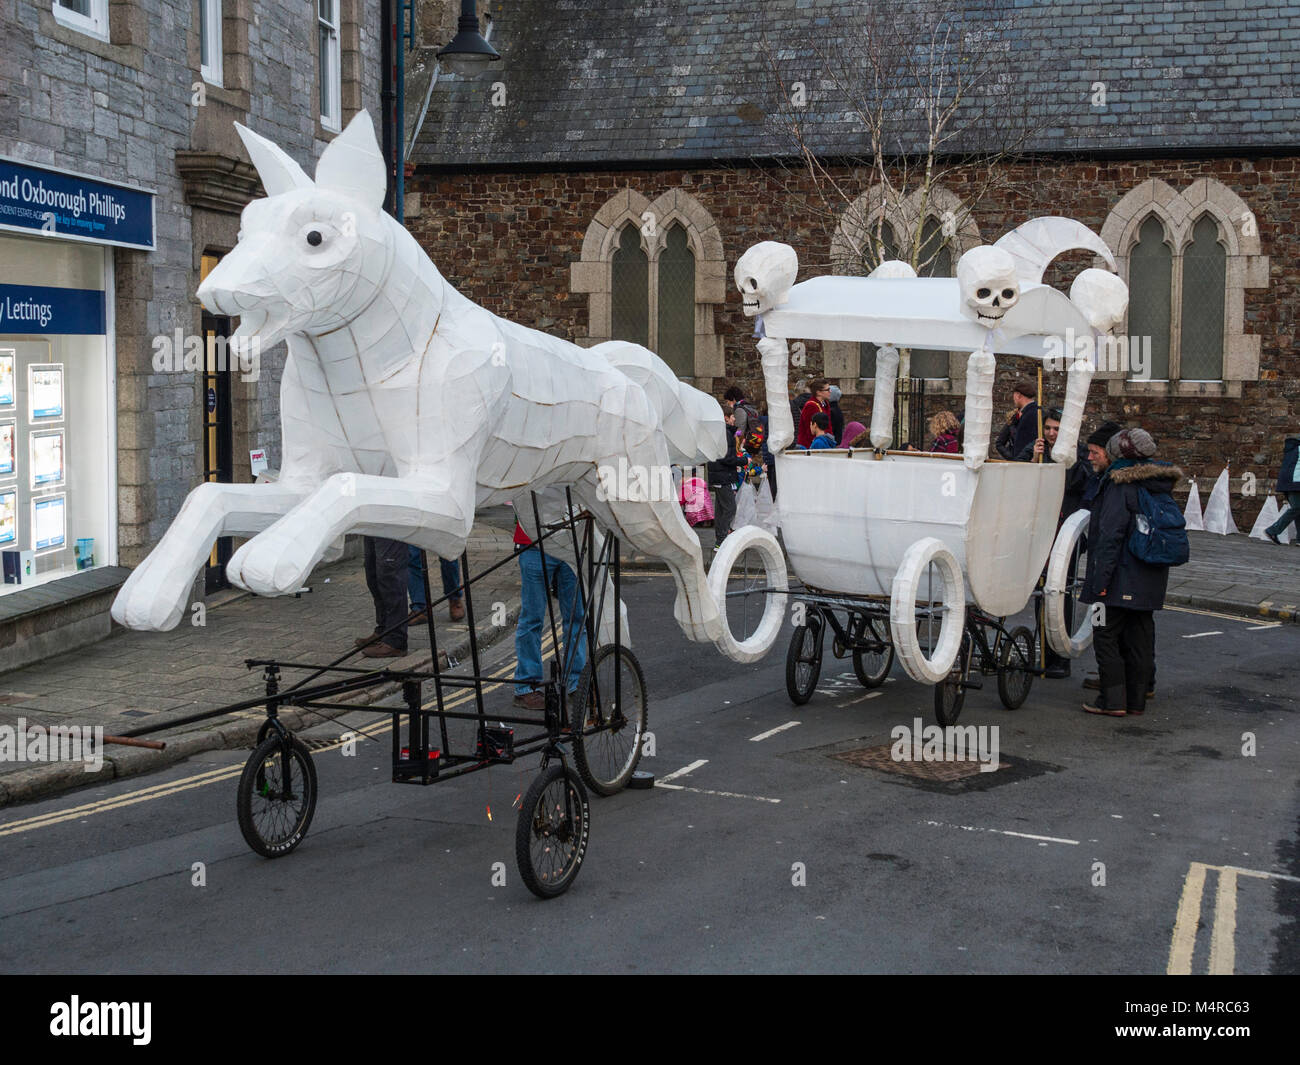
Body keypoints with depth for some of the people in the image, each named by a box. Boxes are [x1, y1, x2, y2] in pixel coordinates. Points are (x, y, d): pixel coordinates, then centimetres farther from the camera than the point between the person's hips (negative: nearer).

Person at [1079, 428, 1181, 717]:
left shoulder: (1120, 486, -14)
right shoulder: (1161, 486, 11)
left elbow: (1110, 535, -18)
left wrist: (1100, 579, -18)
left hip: (1122, 576, -8)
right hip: (1152, 579, 8)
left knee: (1106, 635, 0)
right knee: (1140, 636, 12)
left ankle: (1113, 700, -2)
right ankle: (1136, 701, 17)